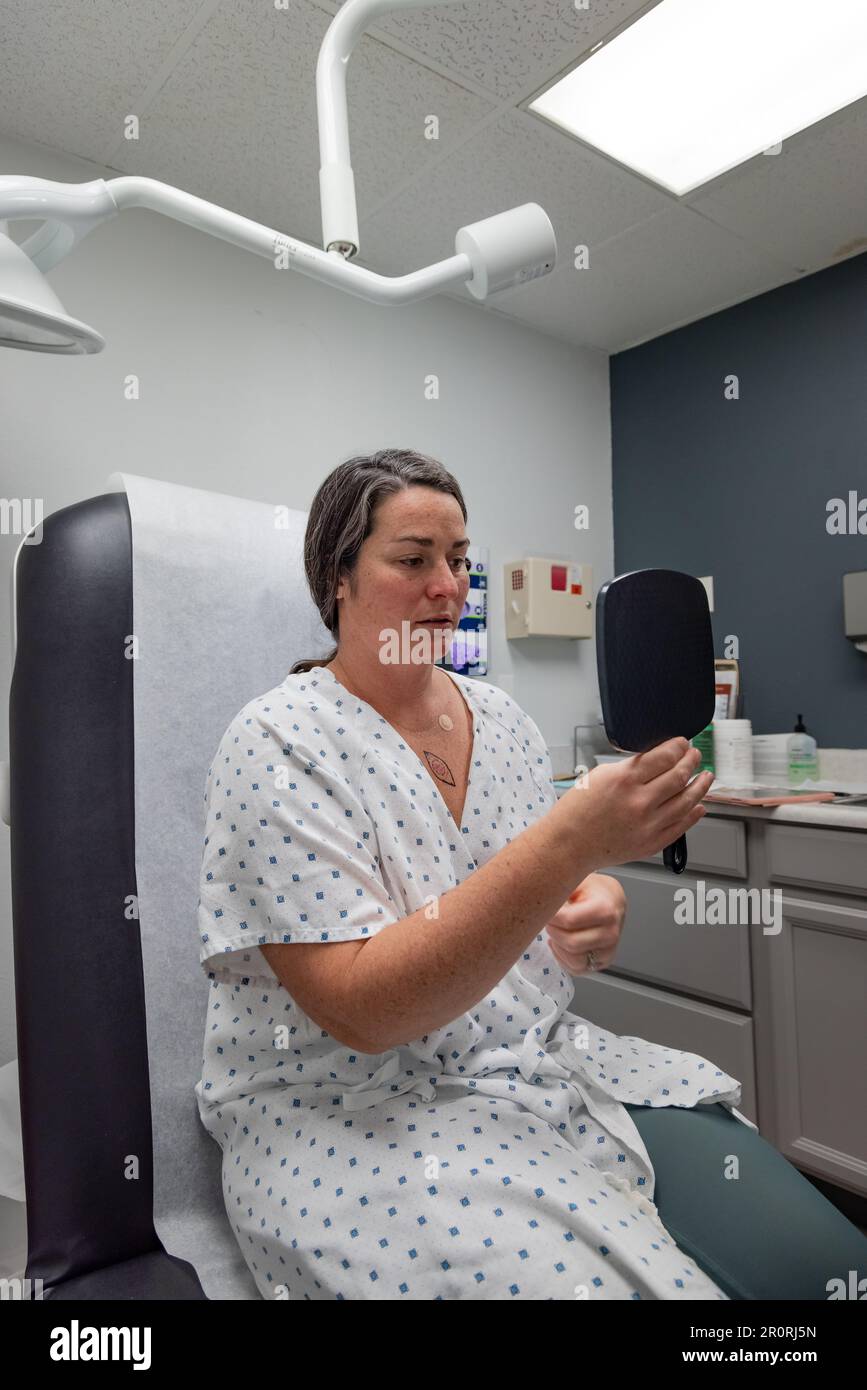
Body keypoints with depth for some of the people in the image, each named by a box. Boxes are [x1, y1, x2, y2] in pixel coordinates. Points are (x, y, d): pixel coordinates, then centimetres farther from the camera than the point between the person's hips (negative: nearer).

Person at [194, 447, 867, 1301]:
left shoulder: (500, 717, 3)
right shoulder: (277, 744, -16)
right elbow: (360, 1010, -23)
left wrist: (596, 913, -14)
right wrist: (572, 842, -32)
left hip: (544, 1063, 5)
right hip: (352, 1117, -4)